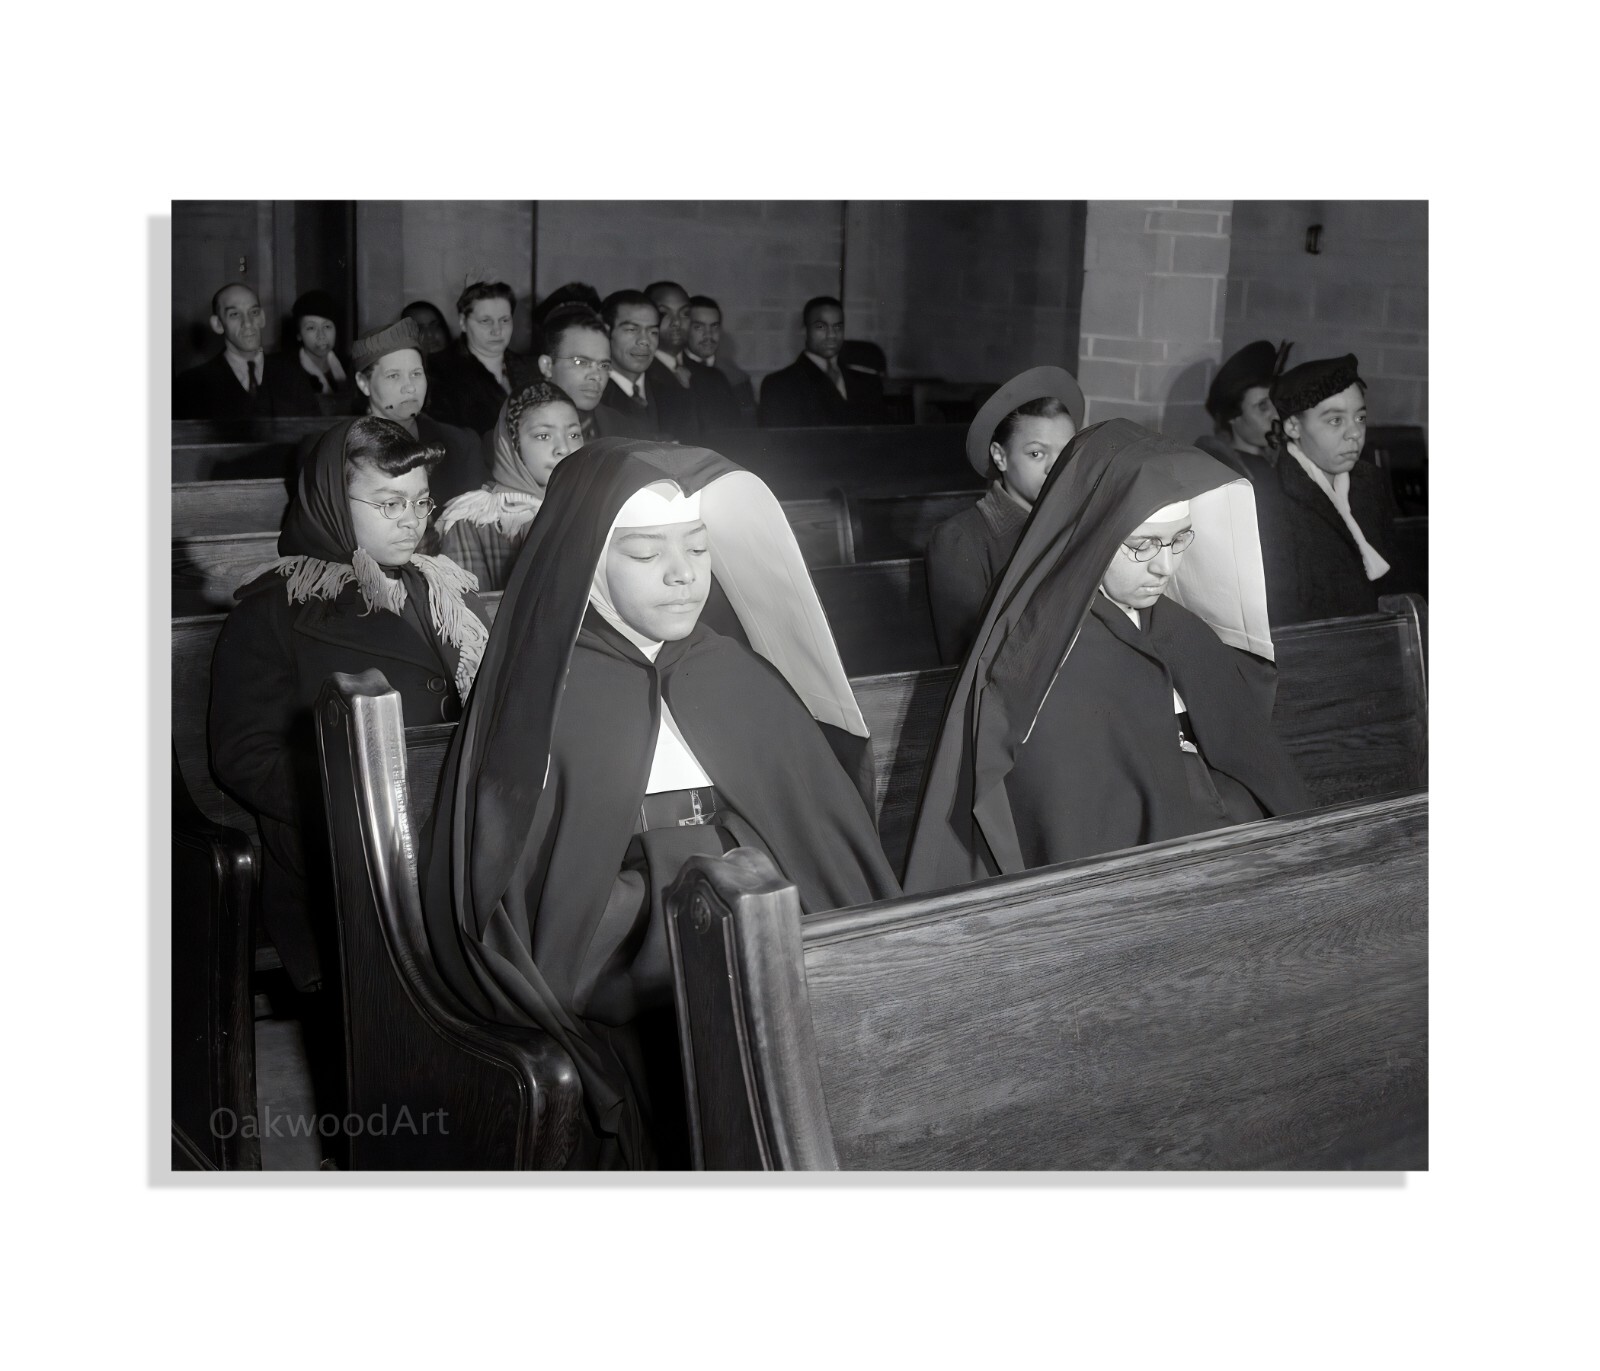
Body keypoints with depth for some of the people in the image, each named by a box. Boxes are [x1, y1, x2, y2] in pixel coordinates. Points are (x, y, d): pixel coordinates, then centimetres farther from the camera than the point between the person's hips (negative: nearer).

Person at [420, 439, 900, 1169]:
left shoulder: (746, 683, 17)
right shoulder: (540, 701, 4)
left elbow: (833, 845, 14)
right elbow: (503, 904, -2)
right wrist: (676, 906, -13)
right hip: (628, 996, -4)